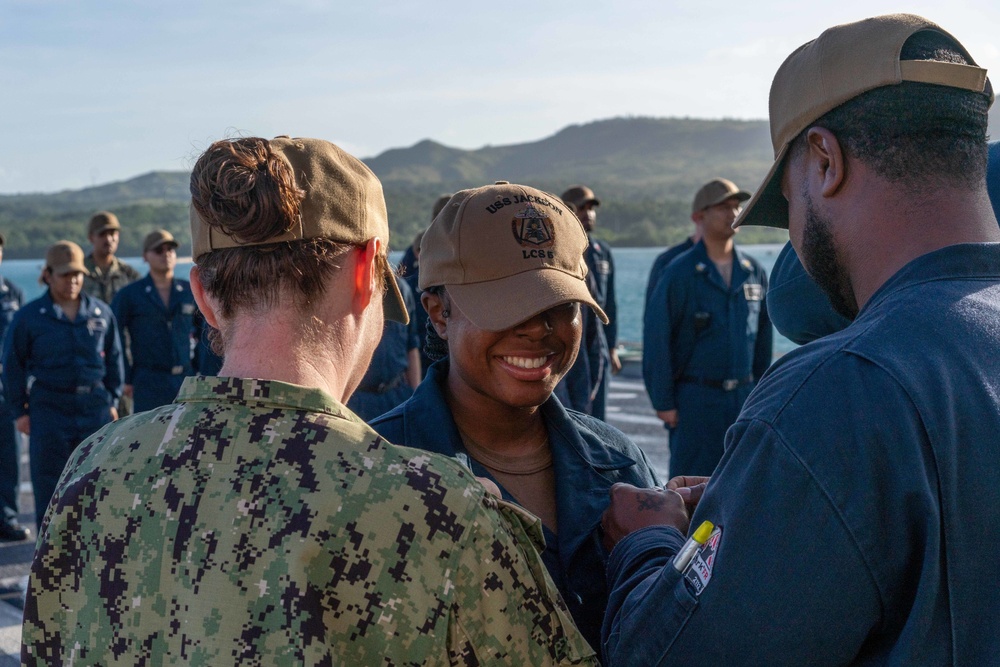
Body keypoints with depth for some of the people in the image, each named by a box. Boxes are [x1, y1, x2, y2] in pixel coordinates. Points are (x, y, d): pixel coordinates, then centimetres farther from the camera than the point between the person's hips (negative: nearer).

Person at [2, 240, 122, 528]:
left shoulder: (101, 313, 5)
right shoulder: (29, 316, -1)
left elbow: (113, 358, 13)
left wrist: (112, 401, 11)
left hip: (94, 405, 2)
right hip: (49, 408, -2)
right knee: (49, 483, 2)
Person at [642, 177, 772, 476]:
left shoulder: (754, 271, 8)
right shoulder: (680, 272, -8)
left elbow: (763, 336, 13)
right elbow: (656, 338, -8)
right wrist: (663, 402, -10)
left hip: (744, 395, 5)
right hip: (696, 397, -5)